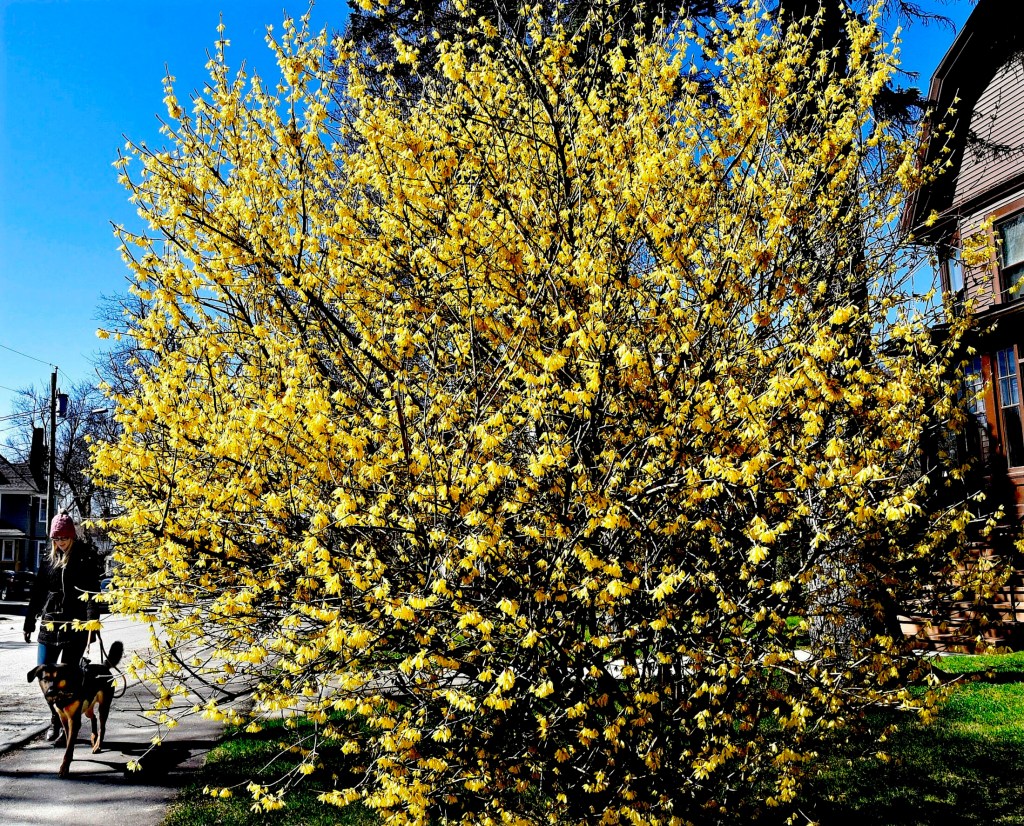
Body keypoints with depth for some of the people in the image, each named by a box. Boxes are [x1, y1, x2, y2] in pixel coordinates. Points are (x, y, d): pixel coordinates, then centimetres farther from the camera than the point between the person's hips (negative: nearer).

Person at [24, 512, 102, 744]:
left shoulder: (85, 558, -5)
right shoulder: (51, 559, 11)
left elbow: (92, 594, -11)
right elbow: (38, 592, 16)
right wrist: (29, 622, 15)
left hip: (75, 626, -5)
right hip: (50, 624, 5)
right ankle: (56, 719, 22)